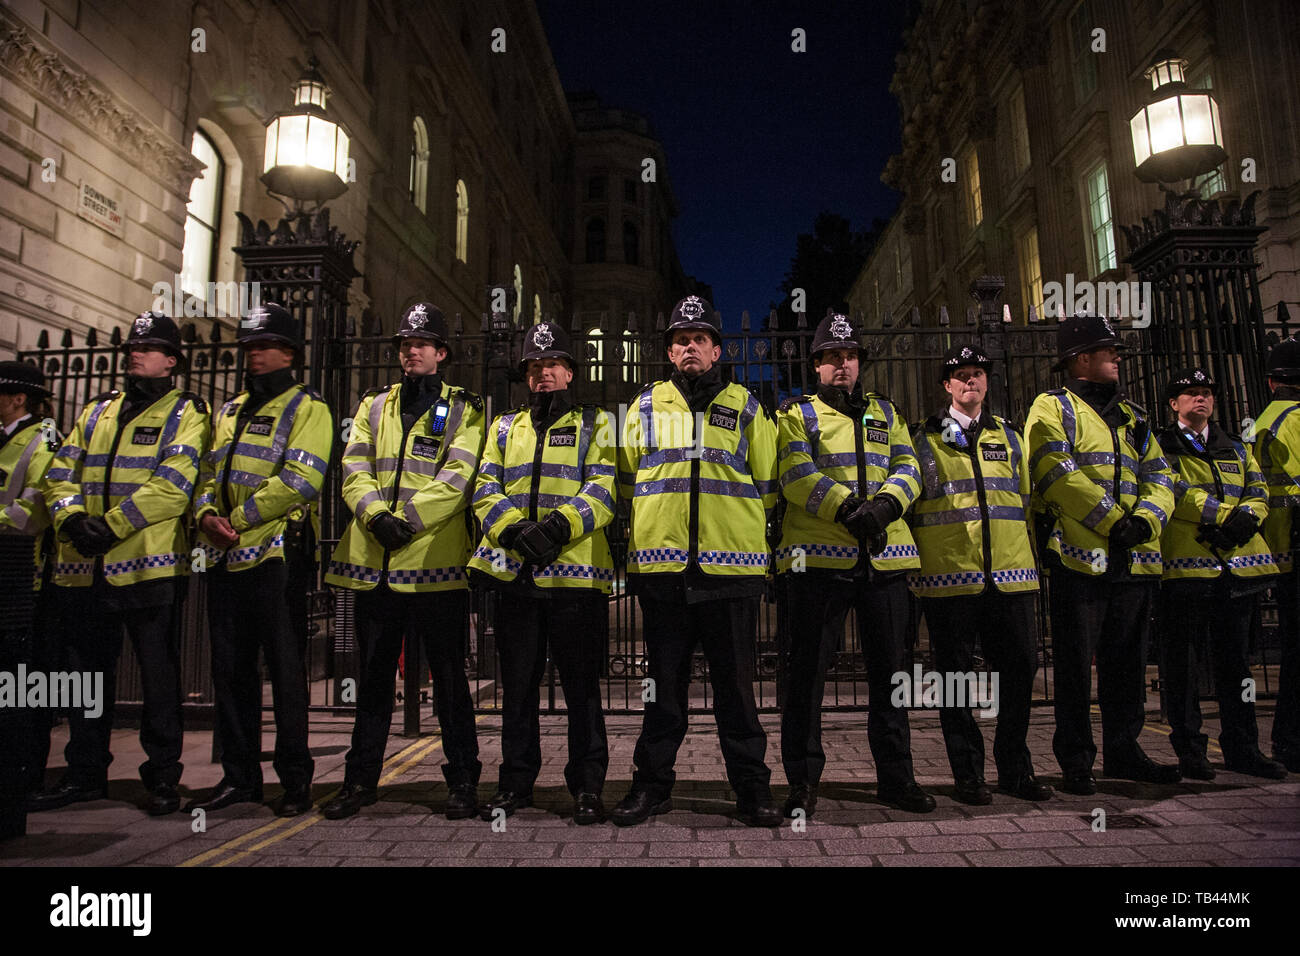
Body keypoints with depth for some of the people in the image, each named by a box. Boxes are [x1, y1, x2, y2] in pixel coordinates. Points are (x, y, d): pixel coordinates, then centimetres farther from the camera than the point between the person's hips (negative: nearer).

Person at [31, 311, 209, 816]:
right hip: (84, 565, 6)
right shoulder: (97, 411, 19)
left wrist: (113, 524, -19)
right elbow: (61, 472, 13)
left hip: (149, 565, -6)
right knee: (87, 671, 14)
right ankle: (85, 773, 28)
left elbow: (173, 483, -13)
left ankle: (162, 776, 12)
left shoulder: (185, 412, 1)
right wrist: (72, 517, -7)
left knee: (159, 674, 1)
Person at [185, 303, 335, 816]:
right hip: (226, 557, 7)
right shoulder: (229, 412, 22)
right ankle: (239, 775, 22)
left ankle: (295, 778, 9)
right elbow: (208, 472, 17)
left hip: (277, 554, -7)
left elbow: (299, 481, -14)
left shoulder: (307, 408, -1)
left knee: (285, 668, -2)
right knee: (230, 668, 10)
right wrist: (206, 514, -4)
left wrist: (239, 518, -16)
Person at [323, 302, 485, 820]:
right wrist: (376, 515, -13)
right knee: (374, 675, 13)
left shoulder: (464, 409, 5)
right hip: (375, 562, 4)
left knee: (449, 677, 3)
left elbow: (456, 477, -8)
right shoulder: (374, 406, 18)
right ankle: (361, 779, 25)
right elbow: (354, 468, 6)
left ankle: (463, 780, 14)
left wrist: (406, 521, -18)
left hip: (436, 562, -4)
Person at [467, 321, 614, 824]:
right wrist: (514, 529, -12)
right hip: (515, 572, 3)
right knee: (518, 684, 10)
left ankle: (587, 785, 14)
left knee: (582, 686, 3)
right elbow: (486, 490, 7)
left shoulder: (594, 424, 10)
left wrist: (561, 525, -21)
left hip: (576, 572, -3)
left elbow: (602, 490, -4)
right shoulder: (504, 428, 19)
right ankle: (515, 782, 22)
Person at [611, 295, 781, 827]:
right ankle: (653, 783, 19)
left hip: (730, 563, -1)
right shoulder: (646, 406, 13)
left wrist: (735, 520, 10)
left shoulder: (744, 407, 11)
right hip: (661, 563, 1)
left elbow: (766, 483, 14)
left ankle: (751, 785, 16)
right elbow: (627, 479, 20)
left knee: (735, 681, 5)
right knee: (664, 680, 8)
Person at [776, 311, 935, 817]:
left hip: (884, 557, 4)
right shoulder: (797, 414, 7)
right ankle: (803, 780, 11)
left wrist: (885, 505, -13)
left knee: (890, 669, 10)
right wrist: (848, 510, -22)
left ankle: (896, 775, 24)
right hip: (818, 556, -4)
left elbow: (907, 467, 8)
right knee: (808, 670, 0)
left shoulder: (885, 413, 20)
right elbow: (797, 475, -9)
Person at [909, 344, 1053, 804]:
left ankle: (1015, 769, 22)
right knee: (956, 674, 2)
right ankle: (968, 774, 14)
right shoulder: (925, 439, 7)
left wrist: (1030, 560, 16)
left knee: (1019, 670, 6)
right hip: (949, 575, -3)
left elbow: (1027, 502, 22)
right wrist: (914, 564, -1)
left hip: (1010, 575, 4)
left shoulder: (1009, 437, 19)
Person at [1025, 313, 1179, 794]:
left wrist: (1146, 519, -7)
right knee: (1076, 665, -1)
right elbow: (1060, 474, -14)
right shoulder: (1053, 408, 0)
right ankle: (1075, 759, 9)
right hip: (1079, 555, -6)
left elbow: (1159, 477, 14)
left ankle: (1123, 749, 27)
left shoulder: (1132, 416, 21)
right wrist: (1113, 521, -17)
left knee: (1127, 663, 14)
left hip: (1134, 559, 7)